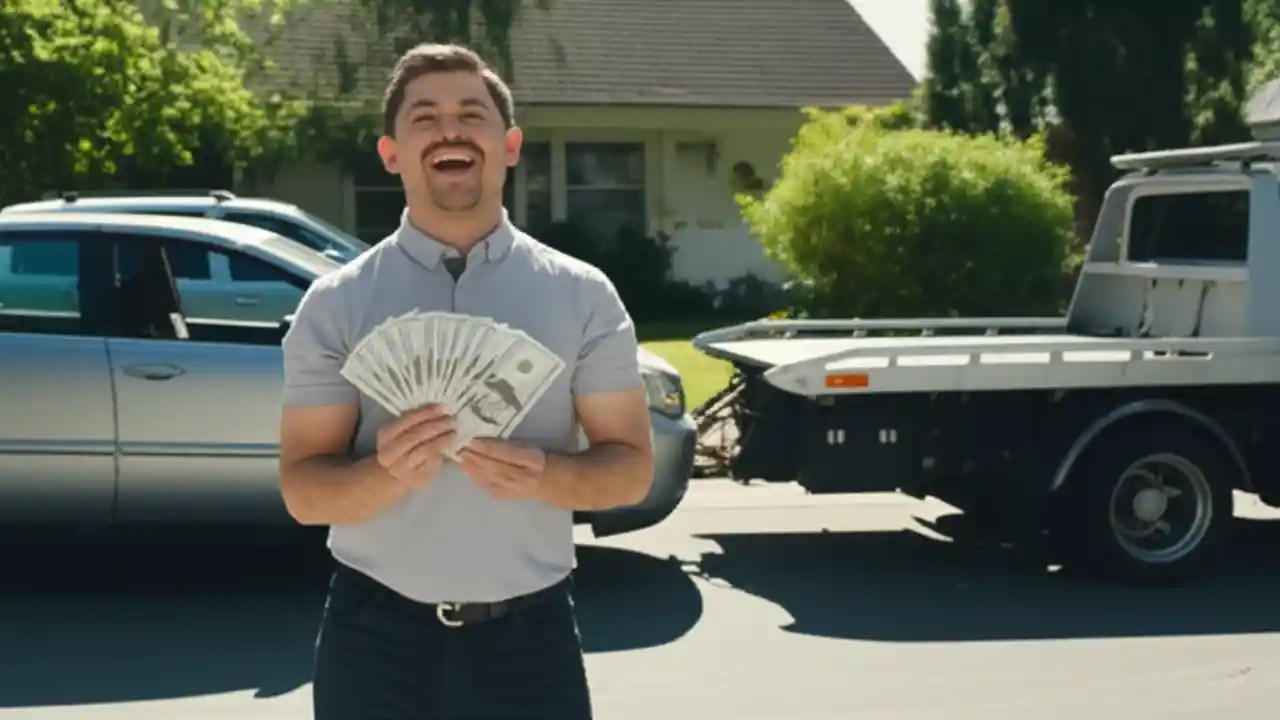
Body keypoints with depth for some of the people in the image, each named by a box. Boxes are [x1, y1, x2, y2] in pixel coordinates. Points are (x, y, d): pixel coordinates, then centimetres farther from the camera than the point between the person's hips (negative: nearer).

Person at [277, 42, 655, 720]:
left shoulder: (582, 295, 0)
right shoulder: (335, 303, -1)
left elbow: (631, 467, 1)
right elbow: (303, 490, -2)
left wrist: (543, 475, -18)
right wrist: (386, 473, -22)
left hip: (530, 636, 1)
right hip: (375, 635, 0)